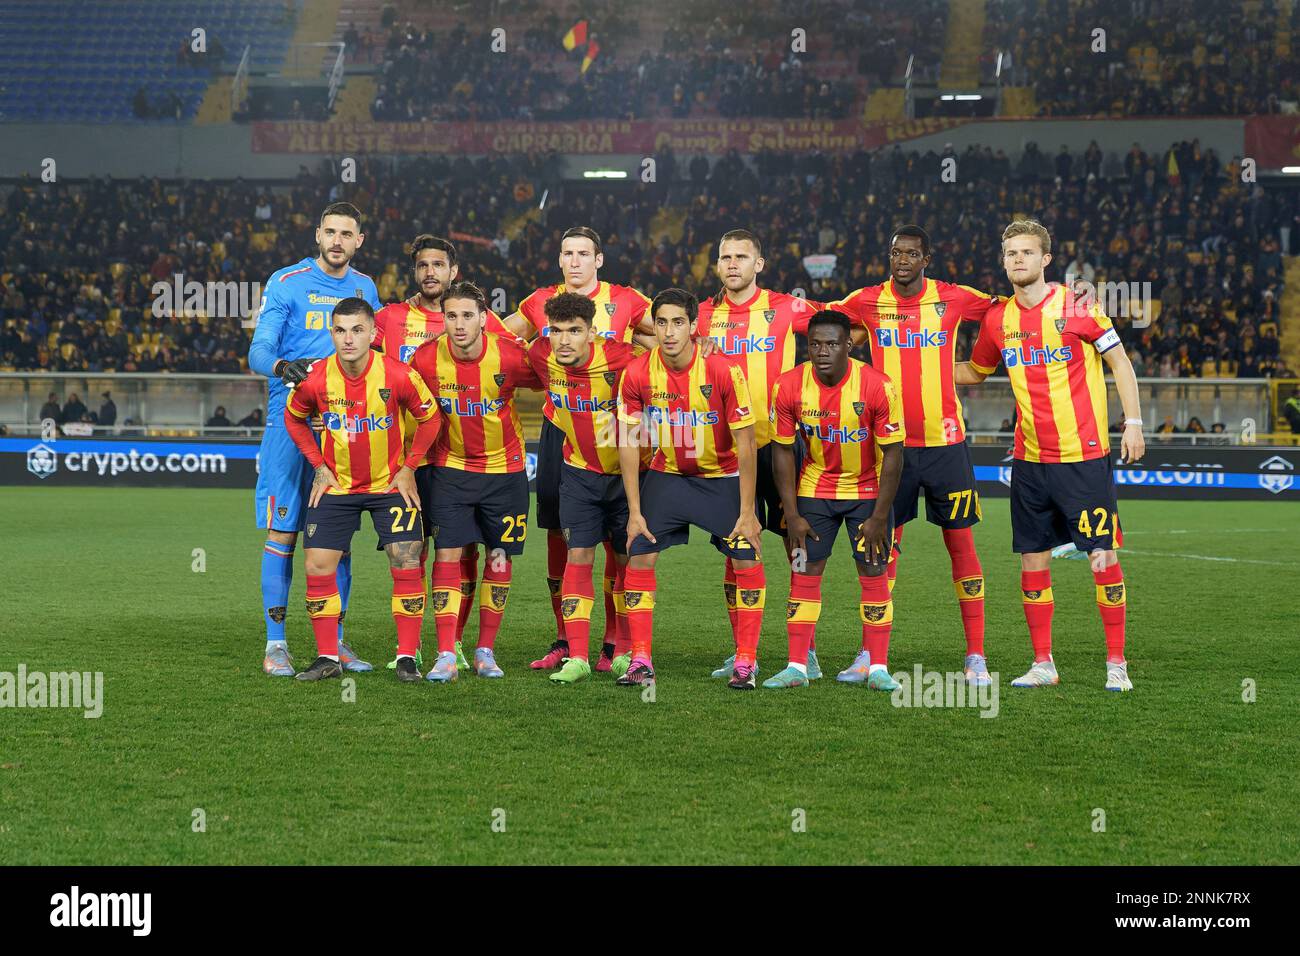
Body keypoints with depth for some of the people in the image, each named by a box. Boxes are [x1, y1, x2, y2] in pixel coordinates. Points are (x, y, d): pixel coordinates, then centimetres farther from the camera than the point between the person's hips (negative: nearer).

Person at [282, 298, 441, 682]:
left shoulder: (399, 376, -18)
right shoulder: (315, 380, -15)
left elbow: (429, 418, -1)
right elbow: (293, 418, 7)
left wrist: (409, 467, -4)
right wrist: (318, 465, 1)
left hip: (390, 484, -1)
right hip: (335, 486, 1)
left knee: (407, 564, -7)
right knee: (318, 567, -3)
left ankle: (407, 657, 4)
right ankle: (328, 658, 10)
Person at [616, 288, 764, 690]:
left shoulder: (724, 371, -22)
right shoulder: (637, 375, -15)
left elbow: (745, 444, -16)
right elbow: (628, 443, -7)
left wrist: (746, 511, -16)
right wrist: (635, 512, -9)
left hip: (723, 477, -2)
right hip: (666, 475, 2)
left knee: (748, 561, -10)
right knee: (639, 558, -7)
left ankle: (745, 664, -1)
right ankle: (640, 663, 1)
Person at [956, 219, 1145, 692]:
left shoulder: (1076, 306, -7)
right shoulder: (998, 319, 6)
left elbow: (1119, 360, -1)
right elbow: (973, 372, 22)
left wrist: (1133, 422, -7)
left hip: (1084, 455, -4)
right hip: (1030, 458, 4)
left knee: (1102, 555, -4)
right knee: (1032, 559, 5)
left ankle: (1116, 662, 4)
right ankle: (1042, 663, 14)